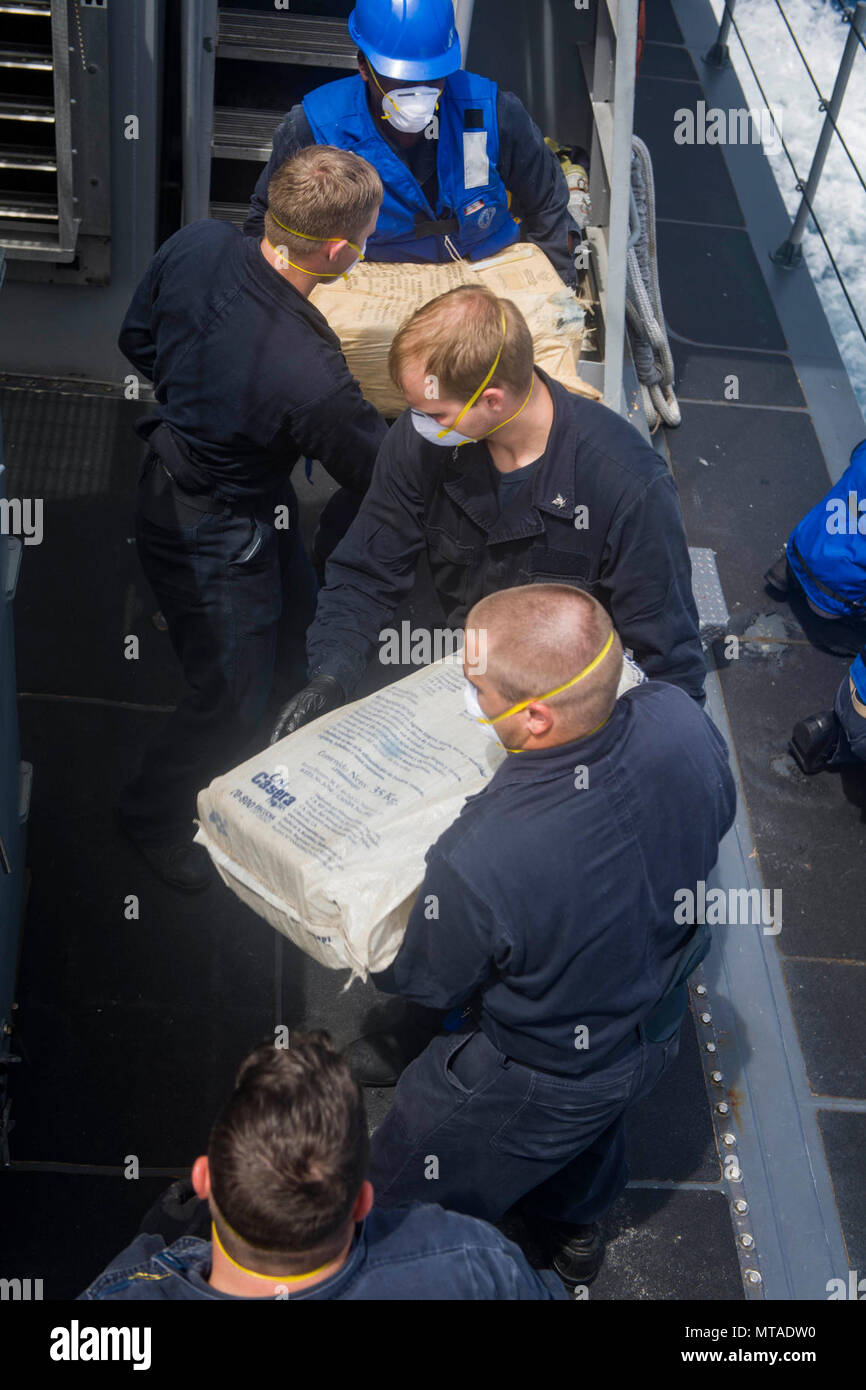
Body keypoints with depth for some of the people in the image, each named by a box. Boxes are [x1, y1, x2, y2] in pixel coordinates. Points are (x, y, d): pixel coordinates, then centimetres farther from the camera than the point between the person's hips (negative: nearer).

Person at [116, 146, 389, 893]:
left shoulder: (195, 244, -18)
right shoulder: (309, 375, -38)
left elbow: (137, 340, 2)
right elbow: (381, 467, -18)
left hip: (173, 475, 8)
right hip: (215, 541, -8)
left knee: (298, 636, 27)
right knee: (233, 701, 14)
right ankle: (154, 817, 40)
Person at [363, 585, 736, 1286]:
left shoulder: (478, 859, -44)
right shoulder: (679, 719, -29)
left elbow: (429, 983, -20)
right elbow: (717, 812, -4)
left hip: (537, 1084, -6)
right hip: (661, 1029, 7)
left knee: (406, 1204, 24)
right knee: (590, 1127, 40)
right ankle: (576, 1228, 70)